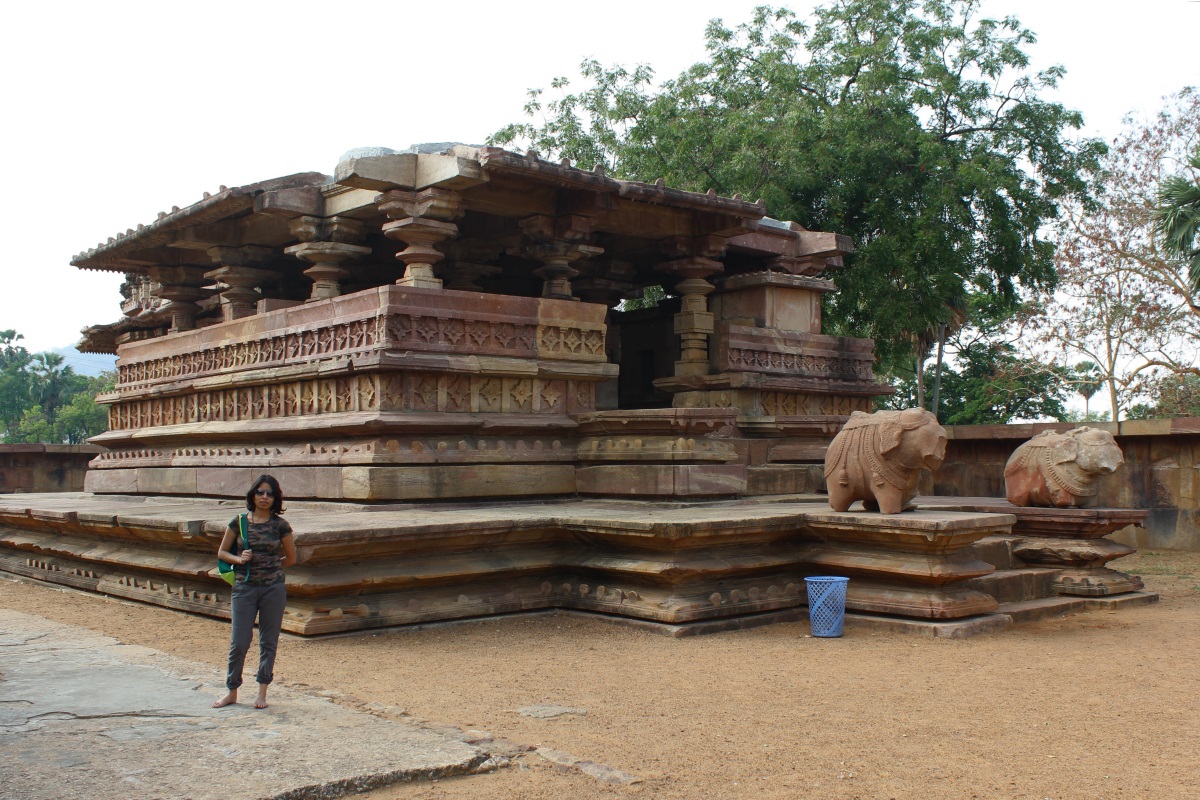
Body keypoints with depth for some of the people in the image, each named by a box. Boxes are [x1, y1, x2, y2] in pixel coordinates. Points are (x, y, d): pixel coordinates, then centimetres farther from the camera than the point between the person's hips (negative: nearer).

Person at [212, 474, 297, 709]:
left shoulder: (280, 525, 0)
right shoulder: (239, 522, 2)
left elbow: (291, 558, 9)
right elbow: (222, 552, 9)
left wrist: (268, 566, 7)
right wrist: (239, 560, -8)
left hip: (273, 588, 0)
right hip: (244, 587, 0)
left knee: (268, 641, 6)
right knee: (239, 641, 1)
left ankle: (262, 692, 17)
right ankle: (232, 692, 16)